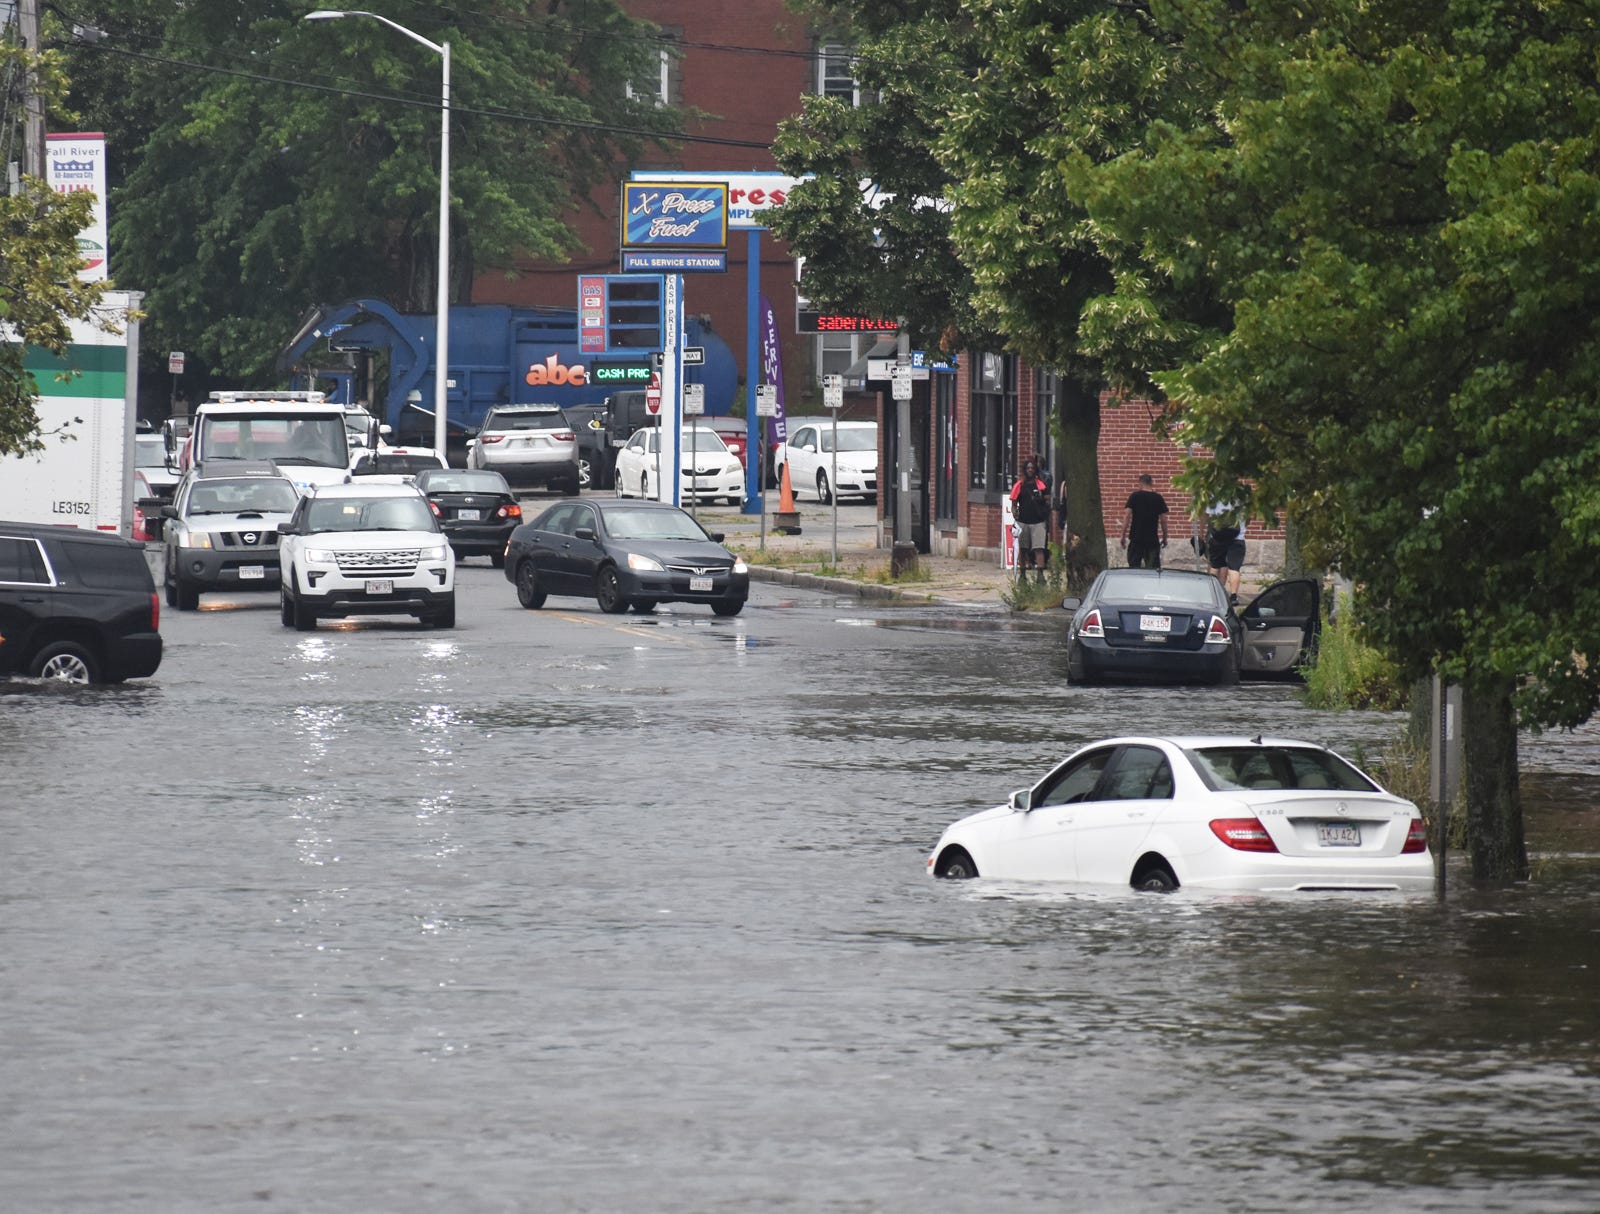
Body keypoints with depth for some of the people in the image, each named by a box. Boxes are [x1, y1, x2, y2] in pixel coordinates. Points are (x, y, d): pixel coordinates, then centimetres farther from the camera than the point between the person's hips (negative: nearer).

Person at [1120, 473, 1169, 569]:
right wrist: (1164, 538, 13)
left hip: (1136, 537, -1)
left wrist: (1123, 536, -2)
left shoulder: (1134, 496, -1)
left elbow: (1127, 515, -7)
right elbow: (1163, 520, 2)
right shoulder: (1158, 498, 2)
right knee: (1153, 568, 2)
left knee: (1134, 565, 6)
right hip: (1152, 538, 1)